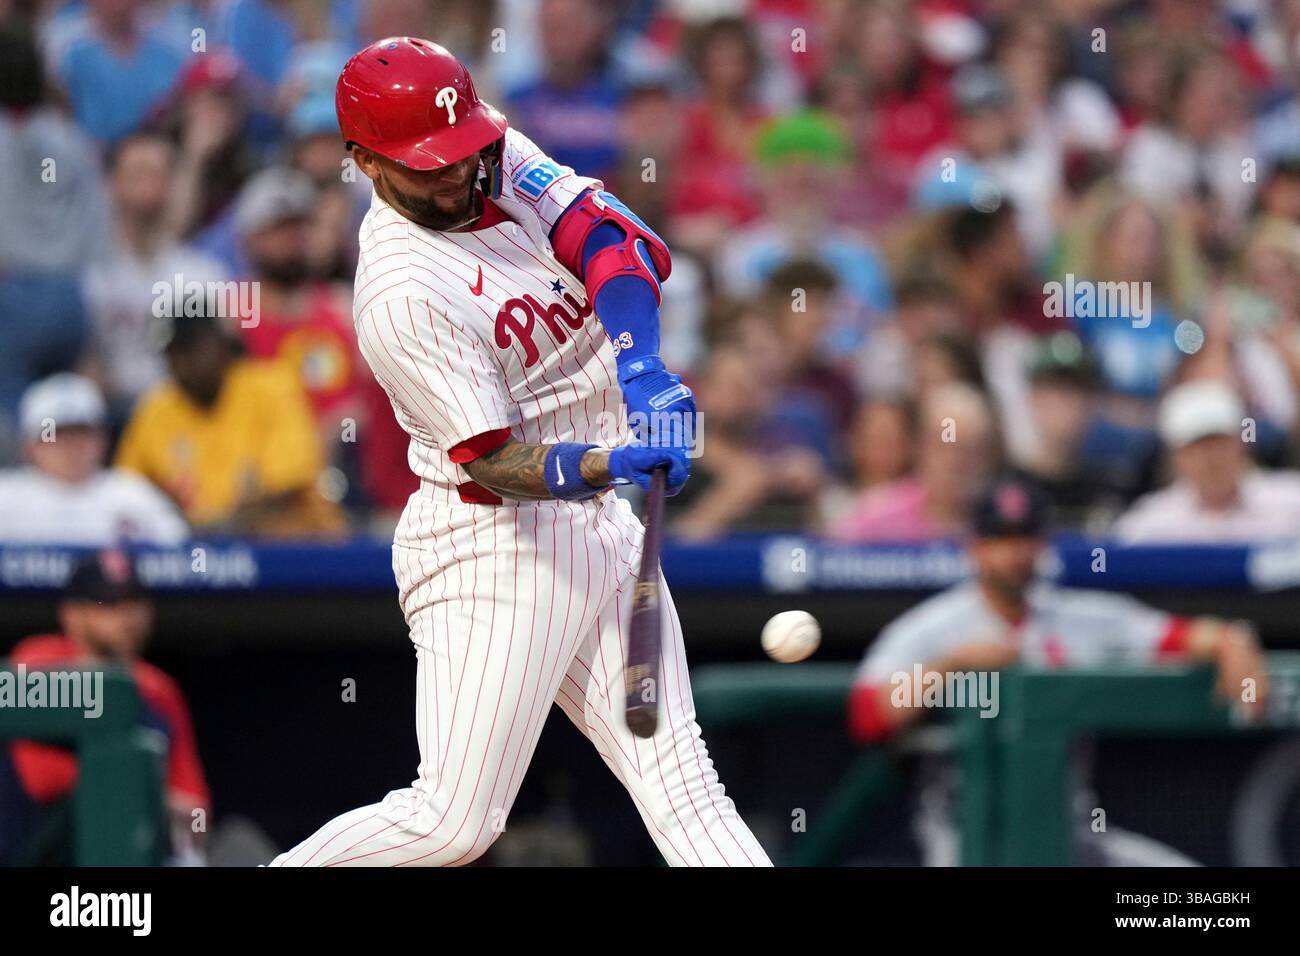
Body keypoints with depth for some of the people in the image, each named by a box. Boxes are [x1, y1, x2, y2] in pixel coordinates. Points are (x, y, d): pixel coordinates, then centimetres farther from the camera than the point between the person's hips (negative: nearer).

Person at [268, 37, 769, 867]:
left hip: (597, 523, 8)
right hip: (492, 543, -8)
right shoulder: (401, 298, -21)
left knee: (680, 783, 4)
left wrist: (641, 368, -27)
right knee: (454, 823, -10)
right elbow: (494, 464, -23)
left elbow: (618, 241, -10)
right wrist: (609, 465, -40)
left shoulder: (499, 159, 1)